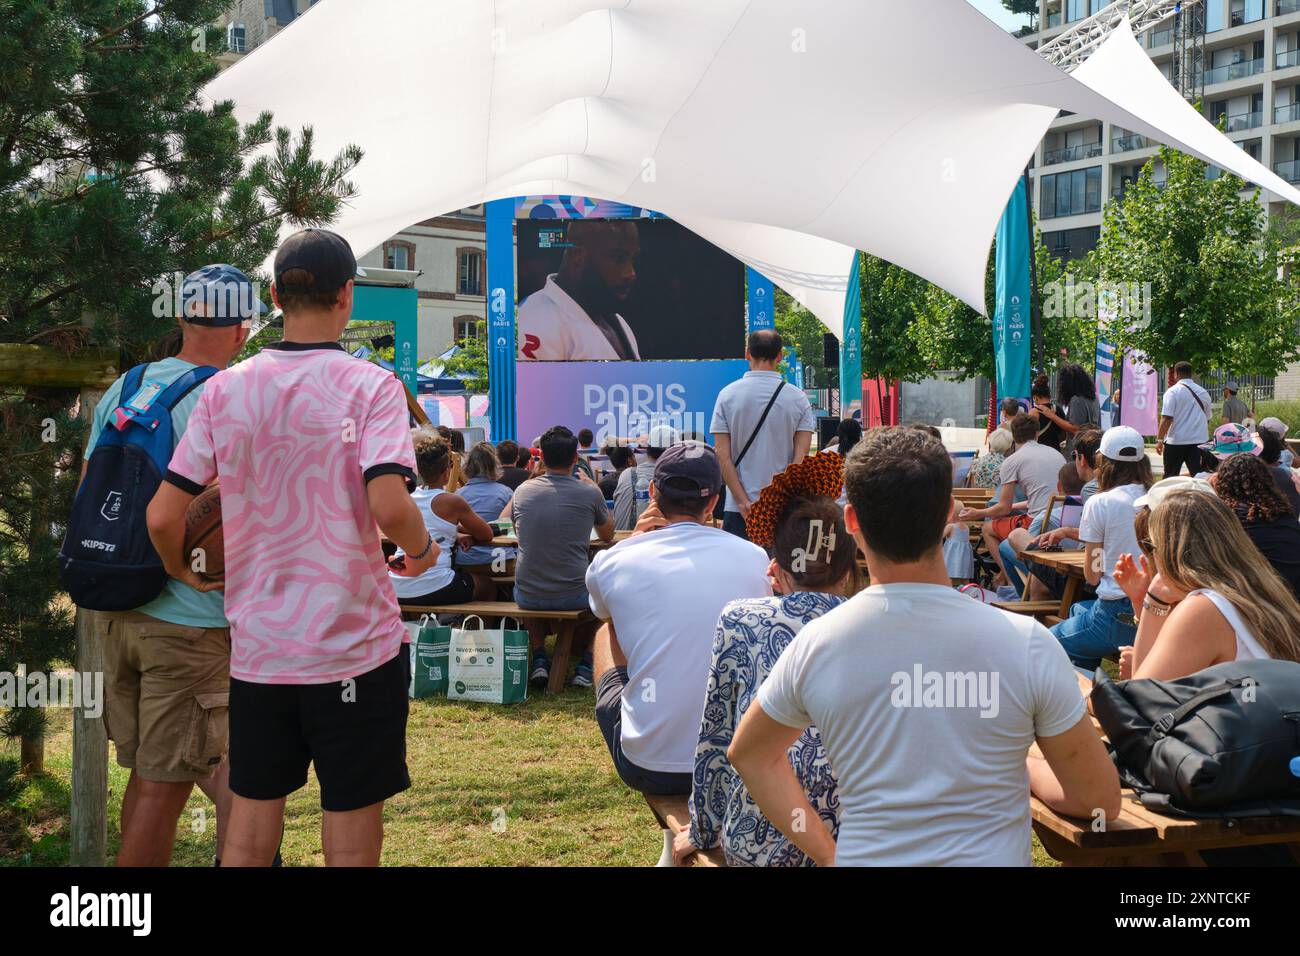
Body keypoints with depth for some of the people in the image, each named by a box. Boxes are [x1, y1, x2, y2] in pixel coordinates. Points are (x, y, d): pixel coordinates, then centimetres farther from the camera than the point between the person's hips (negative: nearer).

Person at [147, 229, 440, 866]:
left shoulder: (224, 390, 1)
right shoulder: (371, 386, -10)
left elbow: (163, 517, -1)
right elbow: (389, 508, -23)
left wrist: (182, 571, 19)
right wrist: (423, 550, -2)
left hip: (257, 645, 4)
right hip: (355, 647, -3)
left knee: (248, 833, 16)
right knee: (351, 842, 9)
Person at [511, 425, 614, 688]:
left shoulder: (522, 491, -1)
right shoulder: (589, 493, -7)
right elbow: (607, 535, 13)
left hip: (527, 597, 2)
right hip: (573, 596, -2)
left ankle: (539, 659, 24)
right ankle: (585, 663, 20)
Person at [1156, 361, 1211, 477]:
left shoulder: (1172, 391, -7)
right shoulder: (1204, 393, 12)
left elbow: (1167, 418, -14)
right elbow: (1207, 419, 20)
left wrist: (1159, 439, -10)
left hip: (1176, 441, -4)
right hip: (1199, 440, 5)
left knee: (1170, 476, 5)